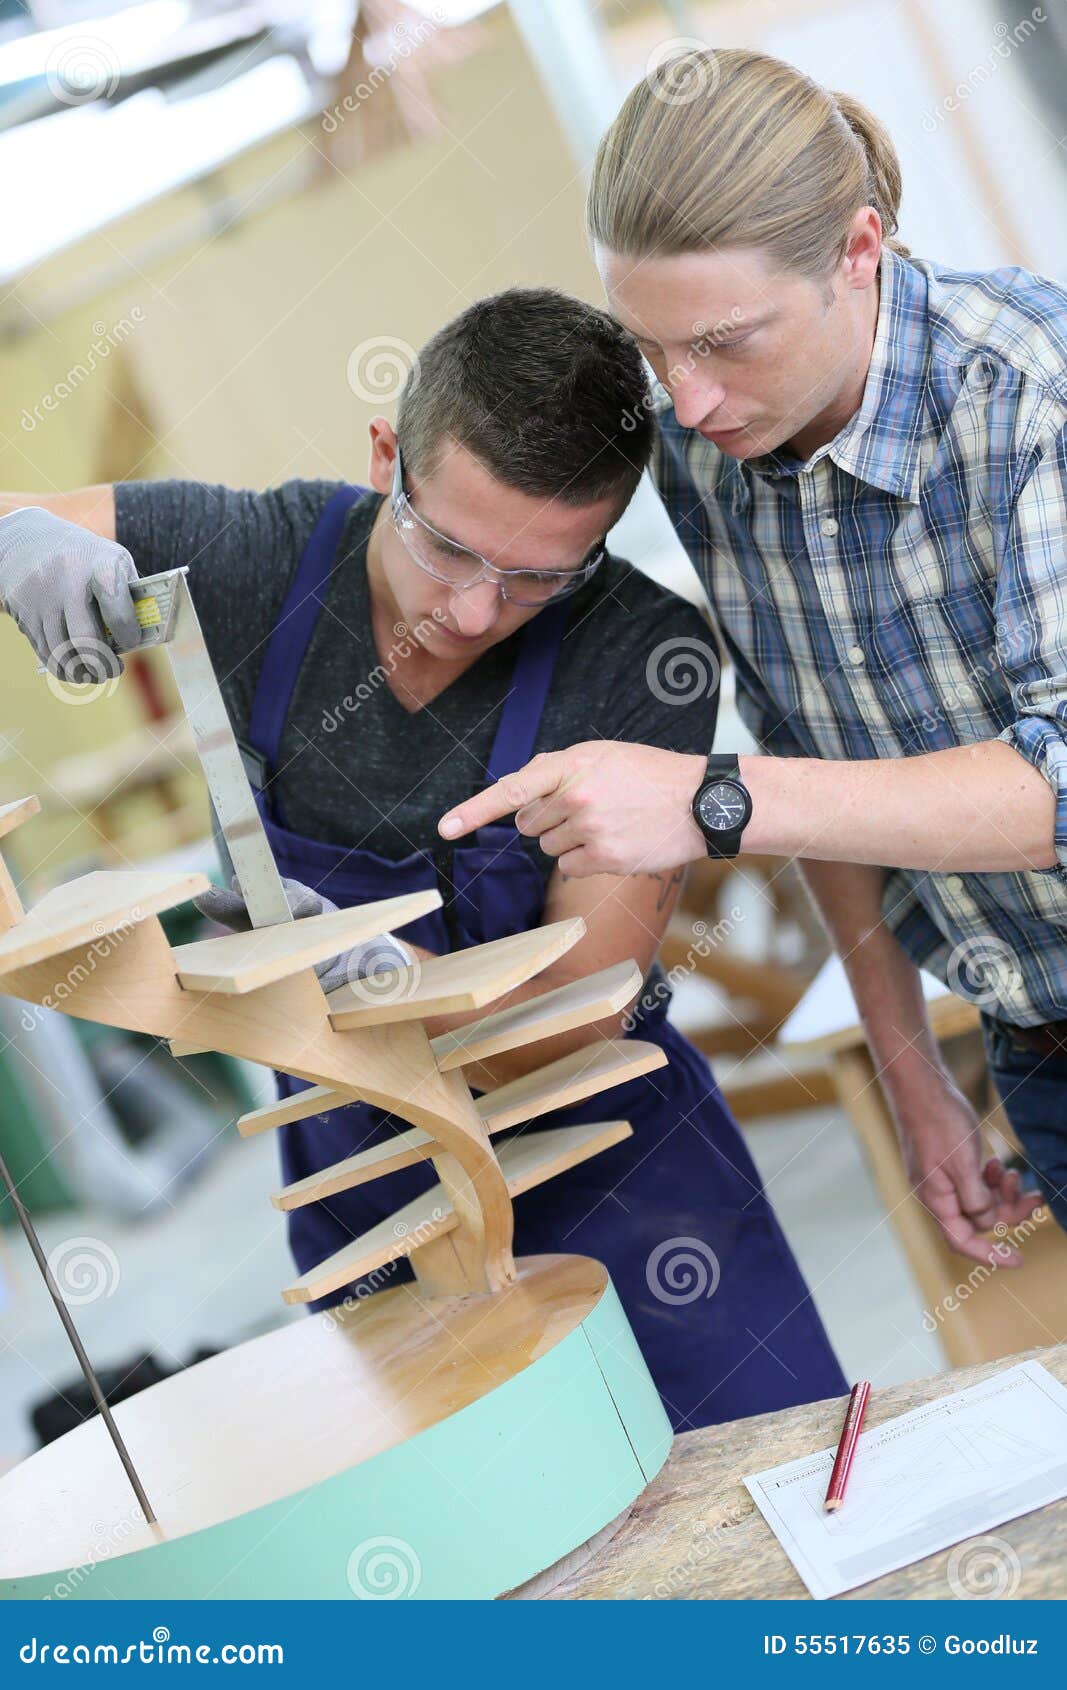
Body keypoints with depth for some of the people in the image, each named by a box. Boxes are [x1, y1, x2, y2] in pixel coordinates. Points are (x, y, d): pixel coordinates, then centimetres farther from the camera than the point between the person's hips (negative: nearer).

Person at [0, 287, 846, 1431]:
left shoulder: (642, 654, -24)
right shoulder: (254, 556, -17)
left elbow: (576, 1026, -23)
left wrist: (381, 974, -42)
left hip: (602, 1139, -2)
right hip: (363, 1158, 2)